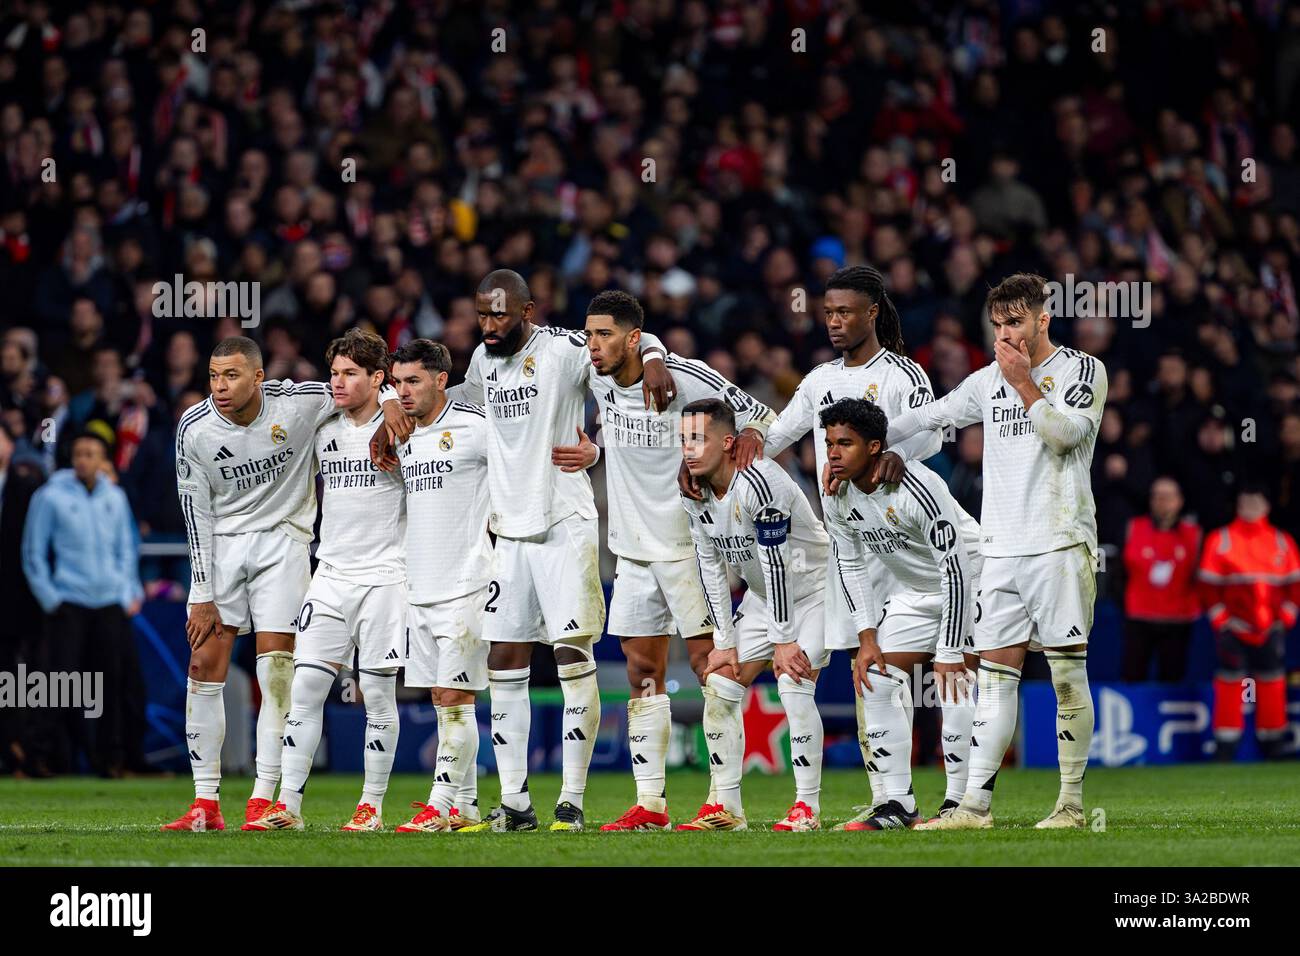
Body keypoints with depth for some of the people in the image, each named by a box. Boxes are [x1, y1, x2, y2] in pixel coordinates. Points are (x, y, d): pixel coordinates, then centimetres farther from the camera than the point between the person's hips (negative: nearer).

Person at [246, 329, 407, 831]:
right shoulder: (323, 431, 10)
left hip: (384, 576, -4)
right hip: (331, 573, 4)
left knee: (378, 692, -1)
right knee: (306, 684, -4)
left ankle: (372, 805, 8)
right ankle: (288, 804, -5)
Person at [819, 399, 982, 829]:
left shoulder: (918, 488, -33)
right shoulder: (836, 497, -10)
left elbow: (955, 568, -31)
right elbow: (849, 566, 3)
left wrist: (949, 652, -31)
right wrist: (867, 639, -6)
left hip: (969, 584, -7)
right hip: (915, 592, 7)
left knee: (954, 684, -18)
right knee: (876, 679, -1)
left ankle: (959, 802, -9)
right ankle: (898, 805, 3)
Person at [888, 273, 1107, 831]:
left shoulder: (1083, 370, 2)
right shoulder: (988, 381, 15)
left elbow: (1065, 433, -12)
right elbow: (928, 418, 20)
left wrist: (1024, 383, -12)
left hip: (1062, 543, -4)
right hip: (1001, 549, 4)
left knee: (1067, 672, -4)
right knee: (995, 673, 0)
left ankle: (1071, 802, 1)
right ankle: (975, 804, -3)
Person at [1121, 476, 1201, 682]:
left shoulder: (1192, 534, 3)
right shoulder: (1134, 528, 4)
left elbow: (1199, 574, 7)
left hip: (1177, 622, 0)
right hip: (1138, 620, 0)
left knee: (1172, 678, -1)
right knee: (1133, 676, -4)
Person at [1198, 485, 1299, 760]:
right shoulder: (1219, 540, 3)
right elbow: (1209, 585, 0)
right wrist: (1220, 622, -7)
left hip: (1271, 628, 2)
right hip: (1234, 628, -2)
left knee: (1273, 684, 4)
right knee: (1230, 683, -6)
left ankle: (1273, 747, 13)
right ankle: (1225, 747, -1)